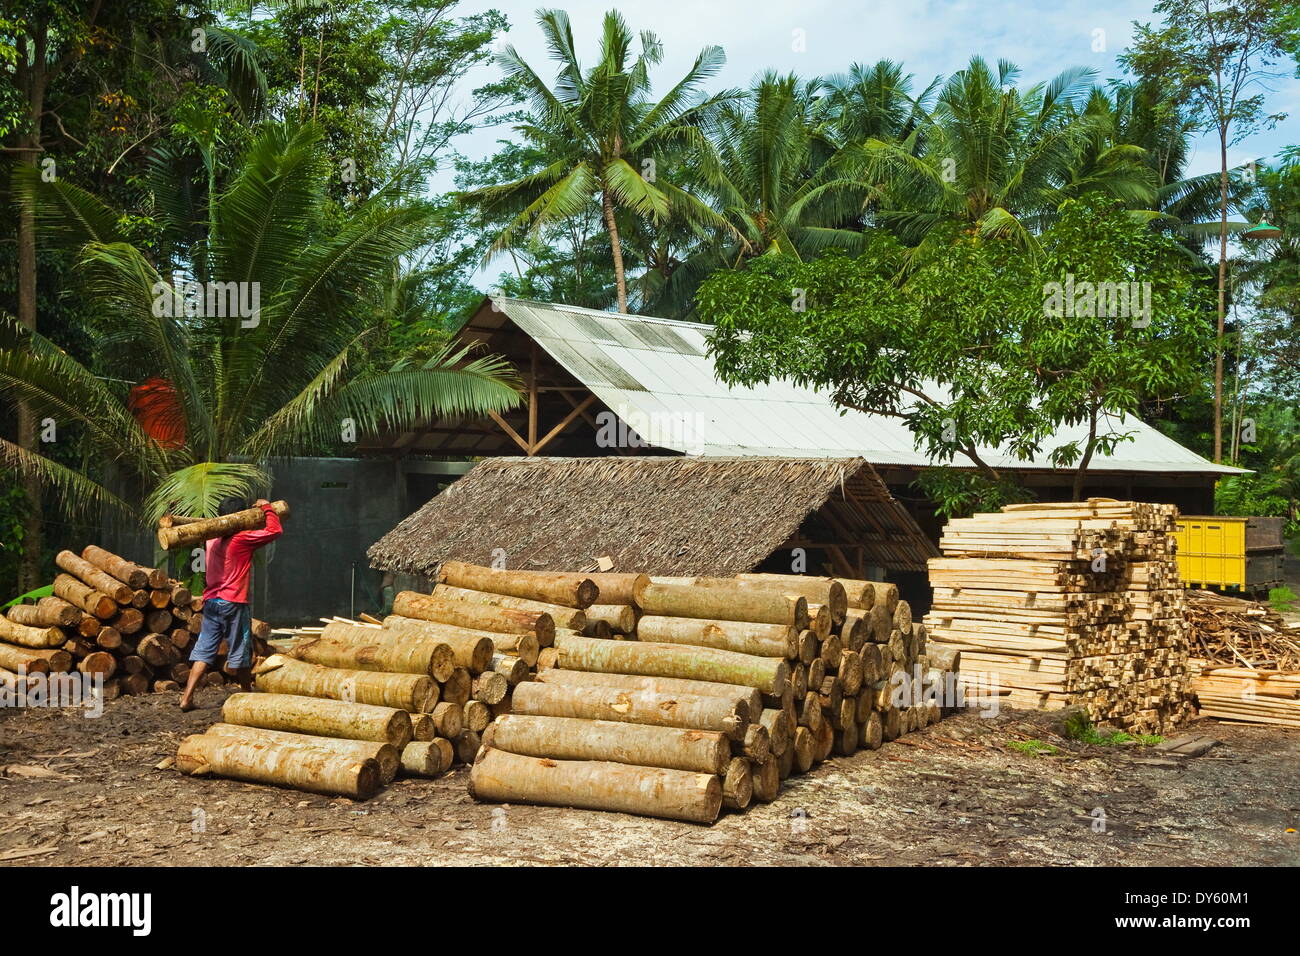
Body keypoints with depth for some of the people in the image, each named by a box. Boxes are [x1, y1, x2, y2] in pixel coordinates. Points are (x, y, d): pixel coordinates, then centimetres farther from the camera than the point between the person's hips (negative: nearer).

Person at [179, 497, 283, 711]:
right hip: (233, 604, -6)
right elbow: (275, 531, -11)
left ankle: (187, 697, -3)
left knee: (204, 651, 5)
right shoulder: (243, 539, -10)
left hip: (210, 602, 6)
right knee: (240, 654, 6)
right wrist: (267, 508, 4)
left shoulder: (212, 539, 10)